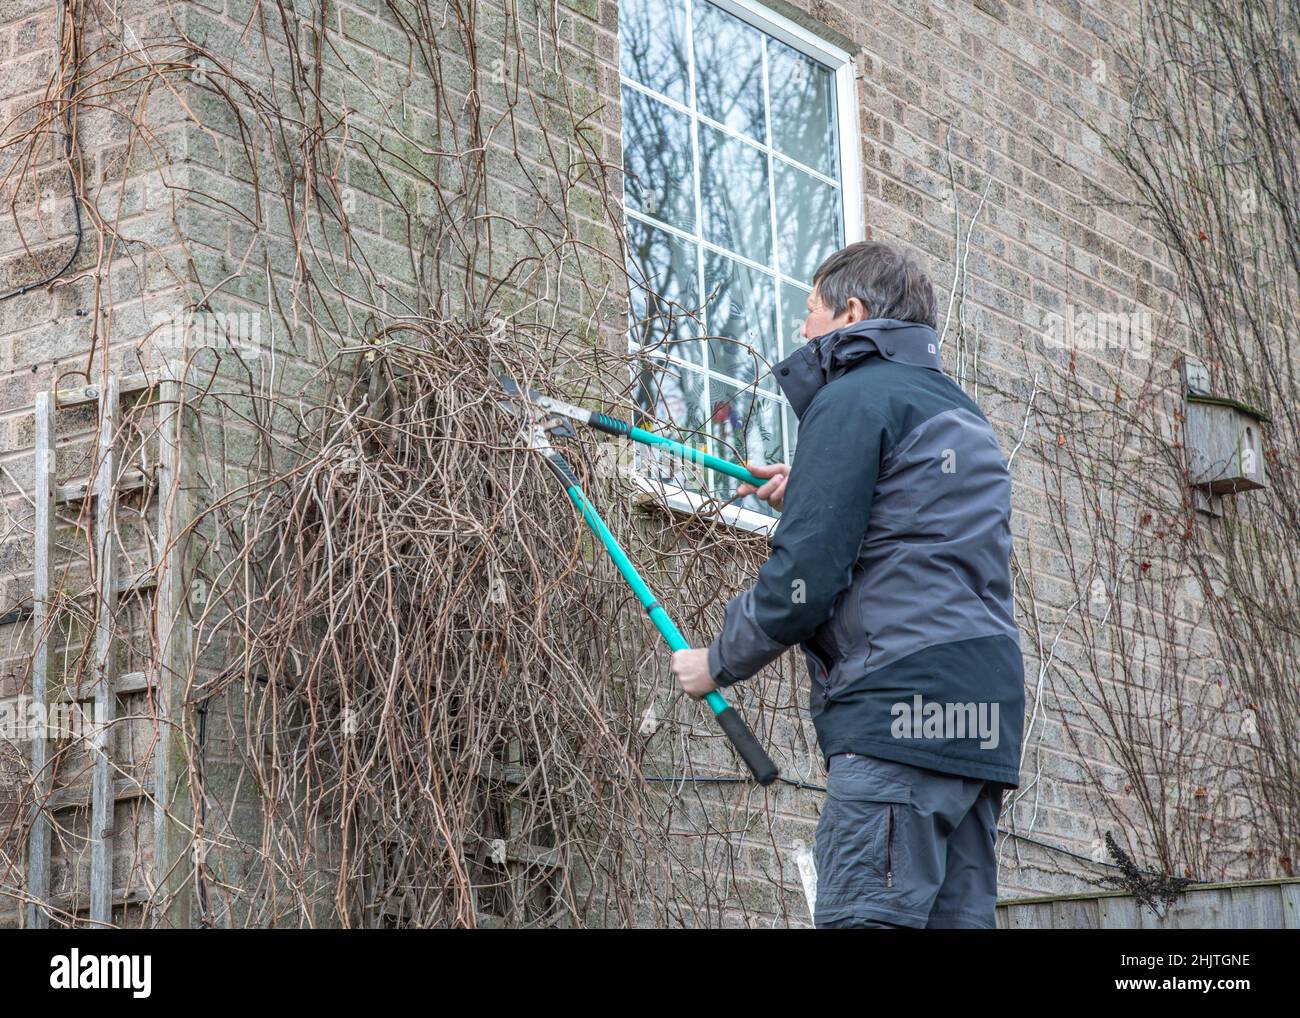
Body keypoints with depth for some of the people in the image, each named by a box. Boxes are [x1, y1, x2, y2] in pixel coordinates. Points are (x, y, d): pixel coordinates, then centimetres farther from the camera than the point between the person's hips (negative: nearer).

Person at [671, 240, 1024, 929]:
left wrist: (718, 663, 4)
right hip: (983, 717, 9)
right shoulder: (959, 411, 26)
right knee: (956, 918, 6)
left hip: (899, 714, -9)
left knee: (865, 919, -14)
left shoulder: (852, 398, -3)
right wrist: (808, 499, 27)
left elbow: (806, 576, -10)